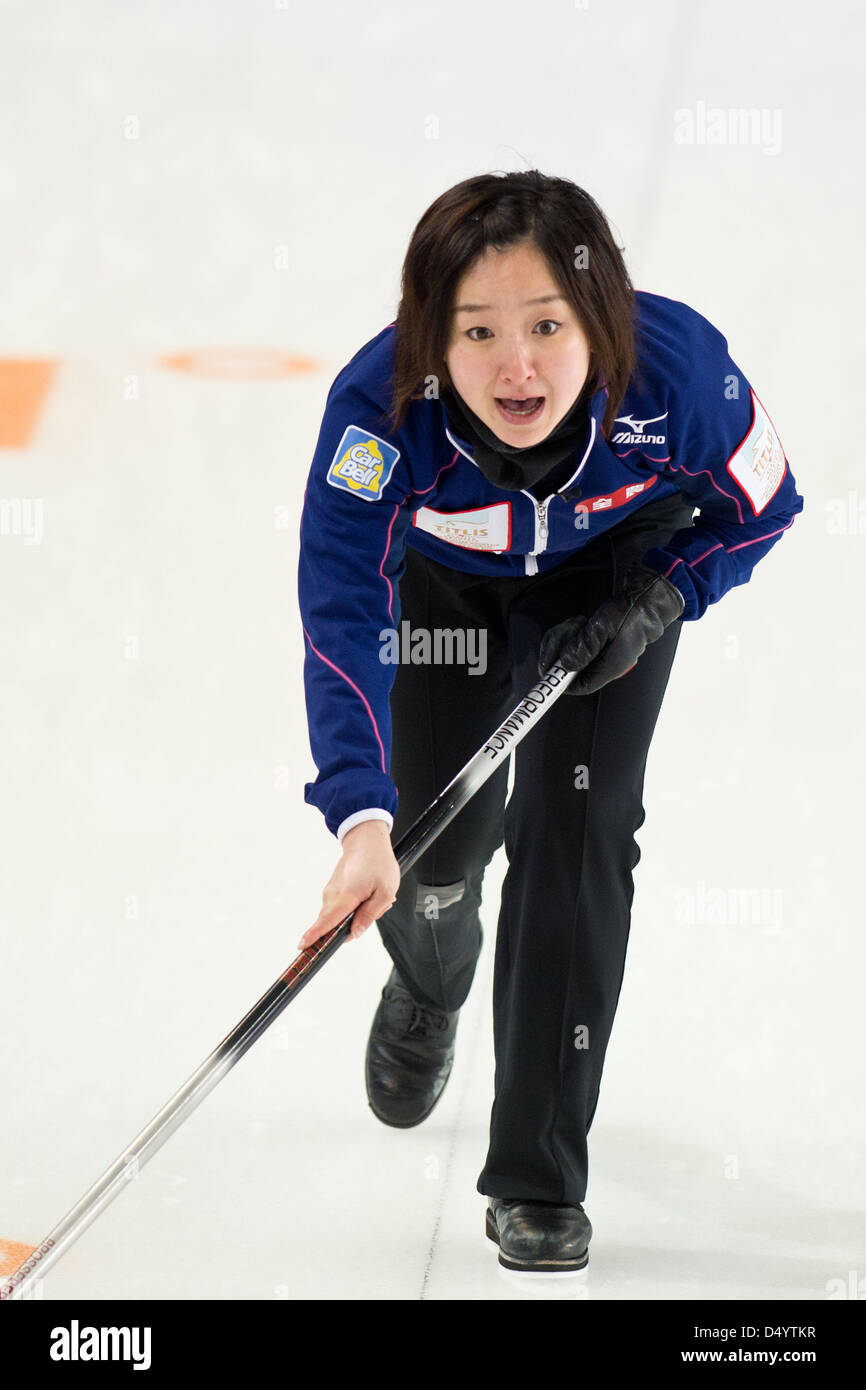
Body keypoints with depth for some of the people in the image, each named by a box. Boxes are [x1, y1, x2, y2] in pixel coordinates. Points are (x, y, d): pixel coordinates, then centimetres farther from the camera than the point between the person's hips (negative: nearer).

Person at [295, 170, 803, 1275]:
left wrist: (655, 609, -27)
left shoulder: (678, 368, -37)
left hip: (618, 571, 0)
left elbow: (760, 506, -15)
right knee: (439, 837, 4)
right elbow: (339, 614, -46)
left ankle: (538, 1178, -1)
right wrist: (362, 820, -57)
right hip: (450, 579, 0)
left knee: (577, 830, -11)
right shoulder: (380, 407, -40)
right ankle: (427, 989, 46)